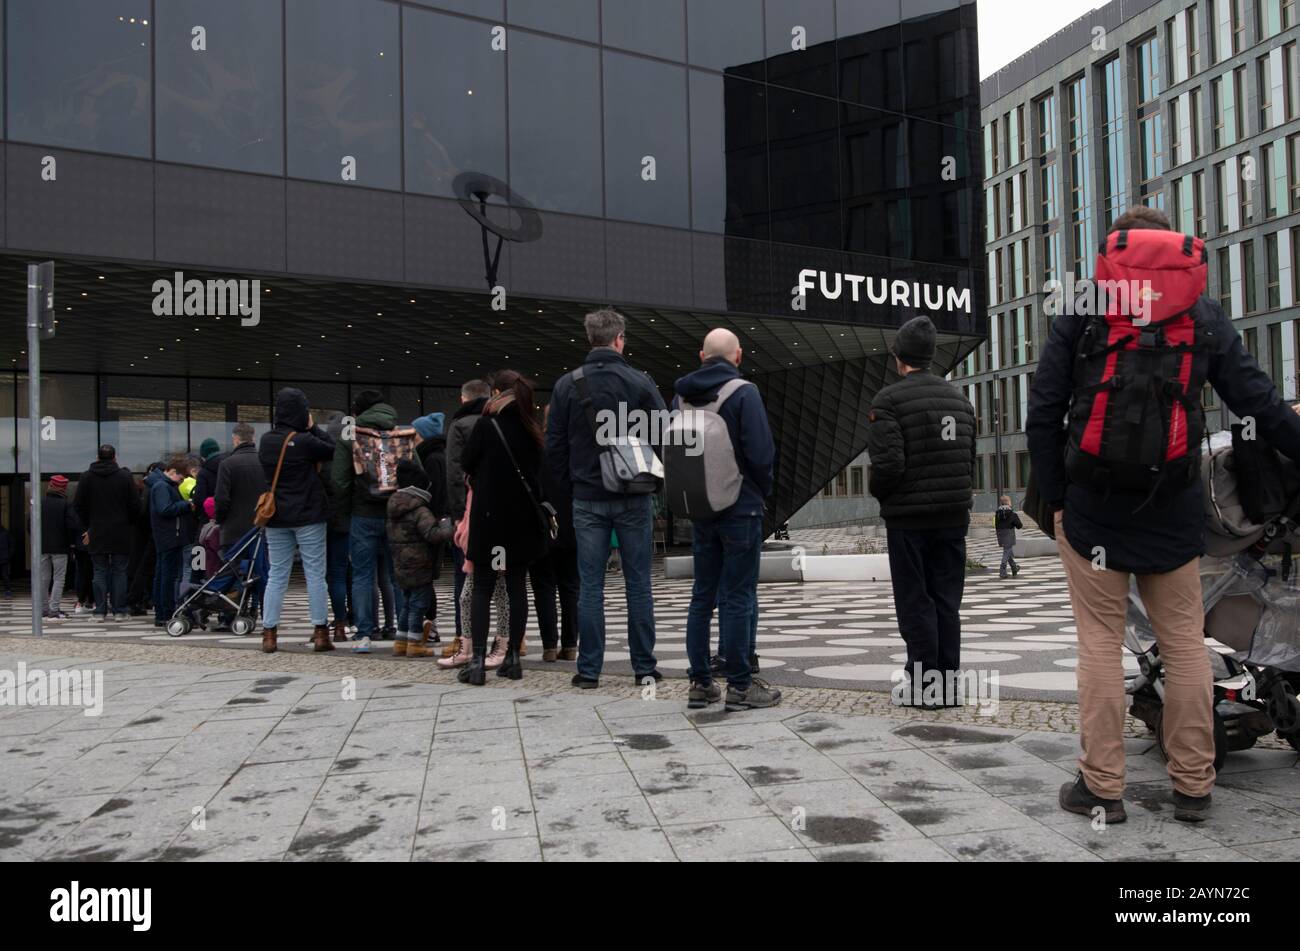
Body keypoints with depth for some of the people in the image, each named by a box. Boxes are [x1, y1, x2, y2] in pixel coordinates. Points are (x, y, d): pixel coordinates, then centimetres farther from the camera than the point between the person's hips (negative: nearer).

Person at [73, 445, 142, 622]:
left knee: (100, 572, 6)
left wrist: (87, 527, 15)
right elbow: (135, 505, -3)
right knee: (119, 571, 3)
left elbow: (78, 505, 4)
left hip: (96, 533, 1)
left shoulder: (86, 477, 2)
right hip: (120, 533, -1)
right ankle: (119, 611, 2)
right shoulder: (125, 476, -3)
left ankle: (100, 611, 4)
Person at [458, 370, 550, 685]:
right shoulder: (530, 428, 5)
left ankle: (478, 661, -4)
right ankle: (513, 657, 12)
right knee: (517, 587, 9)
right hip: (523, 517, 4)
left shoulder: (487, 424, -8)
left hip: (490, 517, -4)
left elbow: (466, 462, -2)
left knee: (482, 589, 0)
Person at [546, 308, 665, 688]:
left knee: (590, 586, 5)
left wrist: (571, 482, 13)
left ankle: (589, 670, 8)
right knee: (638, 584, 6)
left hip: (587, 498, 1)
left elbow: (554, 446, 1)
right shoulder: (641, 383, -5)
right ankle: (644, 667, 12)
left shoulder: (566, 385, -1)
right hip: (633, 498, -1)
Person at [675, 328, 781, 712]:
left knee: (702, 595, 13)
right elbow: (761, 452, -17)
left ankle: (700, 683, 17)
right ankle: (739, 686, 4)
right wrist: (763, 490, 1)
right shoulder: (743, 392, -11)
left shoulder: (681, 395, 6)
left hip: (699, 509, 6)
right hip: (740, 508, -5)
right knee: (737, 597, -1)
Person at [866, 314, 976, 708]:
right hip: (954, 517, 6)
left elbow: (888, 464, -19)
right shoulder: (959, 398, 11)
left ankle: (924, 684, 4)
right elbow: (971, 460, 11)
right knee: (947, 601, 10)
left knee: (915, 602, 2)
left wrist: (877, 491, 1)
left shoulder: (889, 399, -11)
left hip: (908, 518, -5)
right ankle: (948, 681, 14)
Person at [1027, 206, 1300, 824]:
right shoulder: (1204, 316, 10)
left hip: (1092, 503, -2)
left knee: (1100, 644, 2)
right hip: (1174, 510, 2)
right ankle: (1193, 787, 16)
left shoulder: (1081, 313, 5)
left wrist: (1054, 496, 2)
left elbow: (1042, 413, -2)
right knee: (1184, 642, 9)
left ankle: (1102, 786, 7)